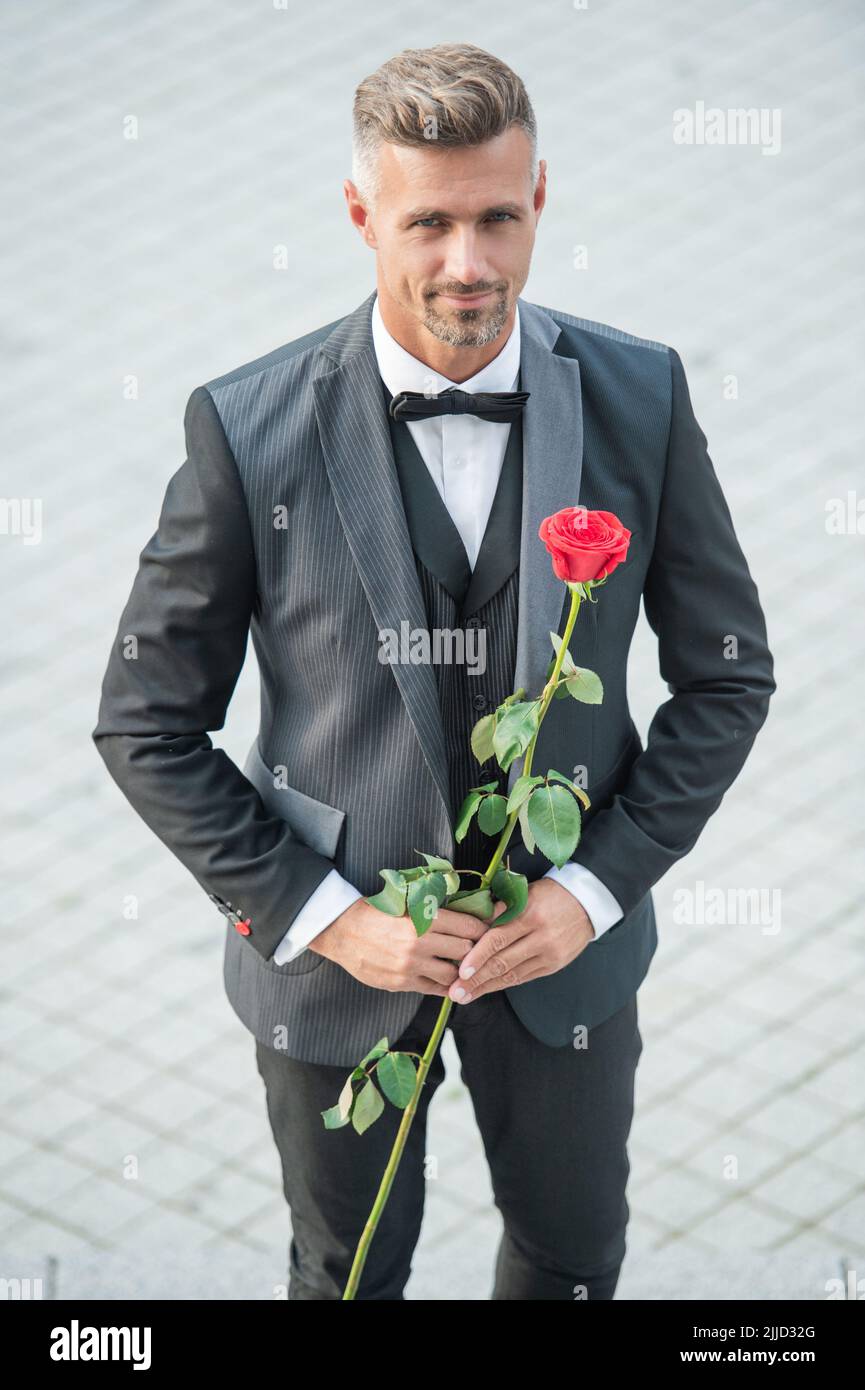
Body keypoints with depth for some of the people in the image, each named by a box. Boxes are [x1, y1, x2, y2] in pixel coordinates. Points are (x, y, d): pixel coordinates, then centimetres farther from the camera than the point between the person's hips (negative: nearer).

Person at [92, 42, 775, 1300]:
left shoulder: (639, 397, -13)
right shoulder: (251, 428, -19)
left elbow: (727, 674, -2)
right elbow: (147, 725, -10)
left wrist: (598, 886, -12)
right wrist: (321, 915, -16)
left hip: (564, 927, 2)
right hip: (337, 943, -2)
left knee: (574, 1254, 23)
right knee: (348, 1271, 21)